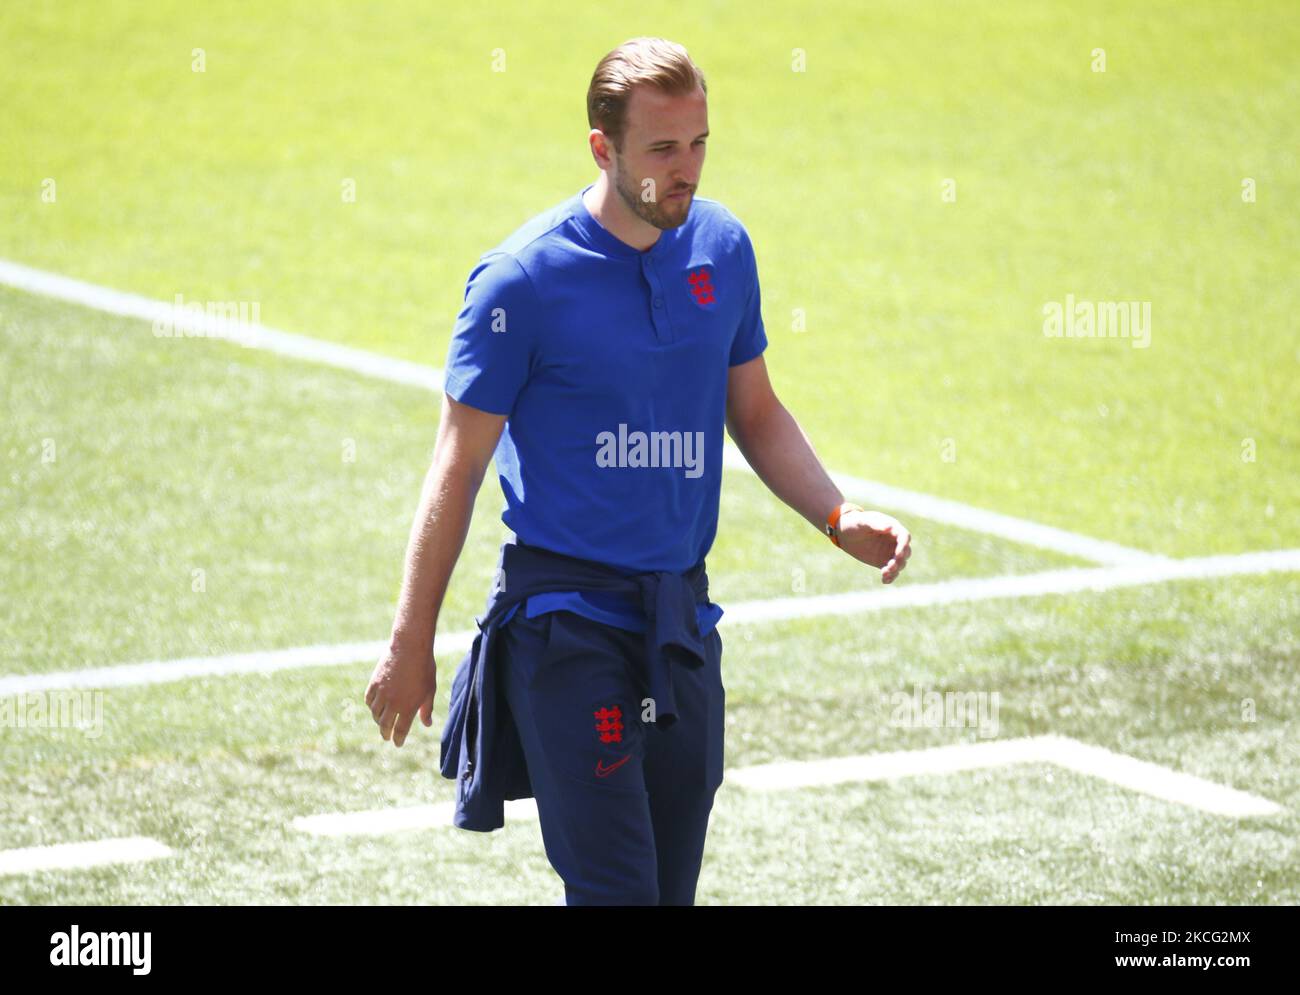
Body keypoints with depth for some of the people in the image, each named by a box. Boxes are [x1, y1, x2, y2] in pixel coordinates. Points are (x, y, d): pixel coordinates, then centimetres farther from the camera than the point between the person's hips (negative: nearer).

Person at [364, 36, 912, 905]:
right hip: (565, 618, -6)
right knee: (616, 891, -14)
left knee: (673, 887, 8)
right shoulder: (525, 277, -10)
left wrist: (840, 516, 2)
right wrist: (412, 646, -4)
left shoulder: (723, 246, 6)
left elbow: (755, 412, 19)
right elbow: (458, 466, -5)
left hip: (682, 621, 6)